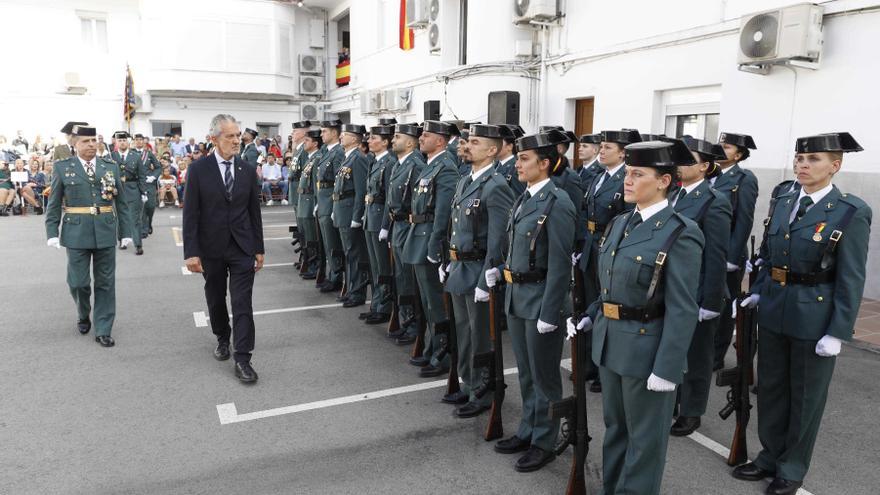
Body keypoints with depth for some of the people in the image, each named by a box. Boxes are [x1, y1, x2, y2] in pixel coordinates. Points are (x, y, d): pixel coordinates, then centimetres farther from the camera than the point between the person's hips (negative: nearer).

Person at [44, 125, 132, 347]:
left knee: (105, 283, 5)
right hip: (76, 233, -1)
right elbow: (54, 204, 4)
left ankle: (103, 331, 15)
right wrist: (52, 232, -3)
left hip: (105, 233, 1)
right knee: (78, 282, 5)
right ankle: (83, 316, 35)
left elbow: (120, 202, 8)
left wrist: (125, 231, 5)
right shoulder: (62, 167, 2)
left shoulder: (111, 167, 6)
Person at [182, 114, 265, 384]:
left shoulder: (247, 170, 2)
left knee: (243, 303, -4)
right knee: (215, 299, 16)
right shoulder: (198, 169, -6)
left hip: (242, 247, 1)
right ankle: (222, 338, 40)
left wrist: (259, 249, 4)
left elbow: (254, 212, 5)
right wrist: (191, 252, -11)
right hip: (211, 248, 0)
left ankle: (242, 359, 1)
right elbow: (190, 214, -7)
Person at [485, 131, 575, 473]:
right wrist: (502, 271, 5)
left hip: (541, 299, -9)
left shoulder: (557, 203, -18)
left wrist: (549, 314, -20)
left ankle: (544, 443, 24)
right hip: (516, 296, 9)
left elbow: (560, 264, -20)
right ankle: (528, 431, 37)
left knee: (544, 376, 8)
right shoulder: (524, 198, 9)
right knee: (525, 372, 21)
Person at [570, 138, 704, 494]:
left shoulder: (680, 233, -16)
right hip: (609, 343, 8)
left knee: (644, 437, 11)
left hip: (647, 348, -7)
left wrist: (667, 369, -20)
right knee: (614, 427, 22)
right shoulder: (619, 224, 7)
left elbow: (682, 310, -19)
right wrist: (591, 317, 4)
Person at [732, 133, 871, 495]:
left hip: (814, 319, -5)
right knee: (770, 389, 16)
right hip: (773, 312, 6)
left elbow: (851, 280, -13)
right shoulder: (782, 203, 6)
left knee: (805, 397, 11)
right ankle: (771, 457, 34)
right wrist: (758, 292, 7)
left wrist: (838, 332, -15)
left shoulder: (852, 213, -12)